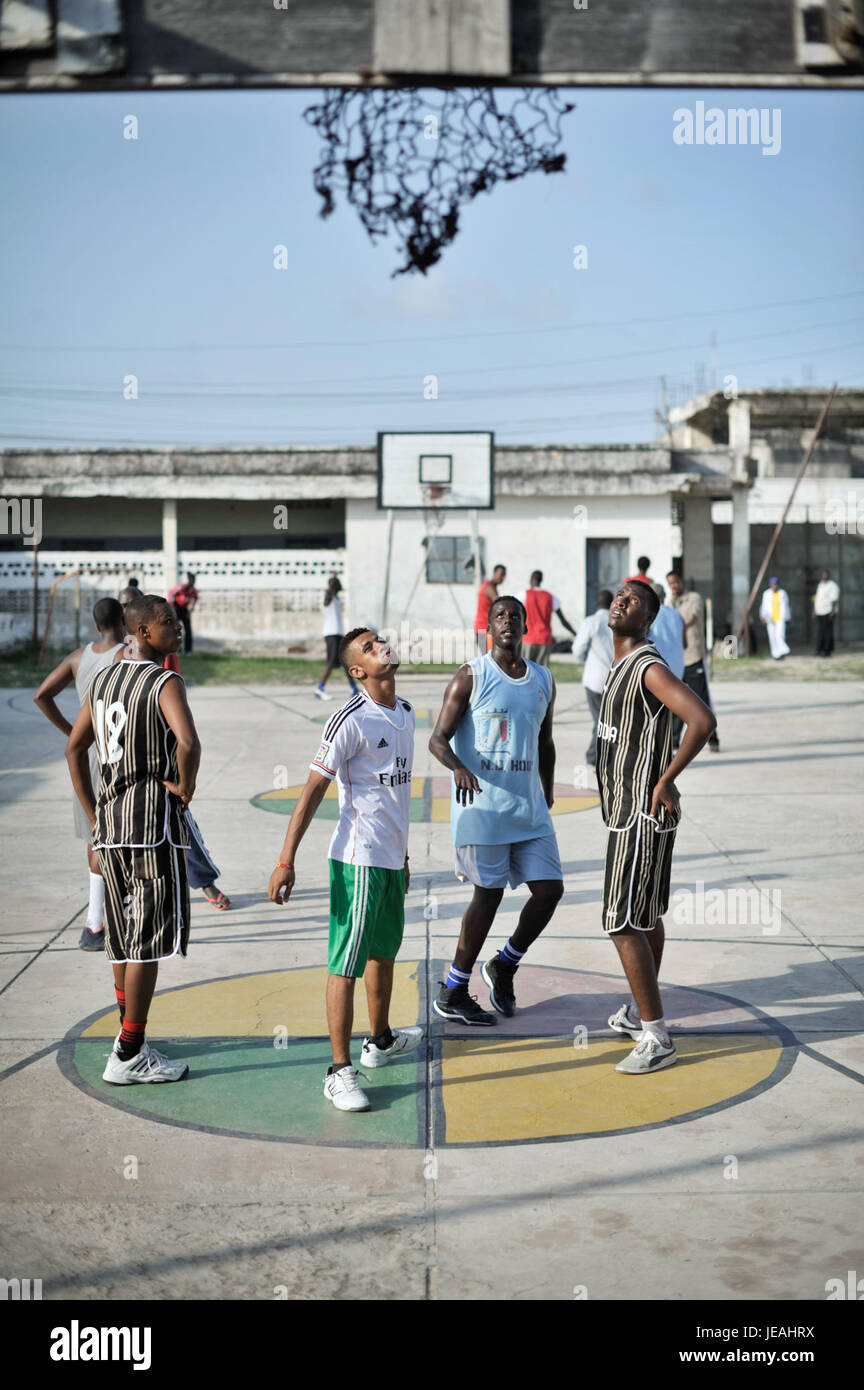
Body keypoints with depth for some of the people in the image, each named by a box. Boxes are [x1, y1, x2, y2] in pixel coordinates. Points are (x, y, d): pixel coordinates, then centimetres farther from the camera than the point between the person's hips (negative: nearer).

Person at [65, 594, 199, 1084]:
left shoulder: (103, 680, 13)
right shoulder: (166, 683, -12)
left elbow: (75, 749, 19)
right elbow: (188, 742, -30)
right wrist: (186, 787, -11)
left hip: (110, 823, 8)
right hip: (156, 824, -8)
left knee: (127, 937, 16)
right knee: (150, 940, -2)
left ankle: (133, 1043, 25)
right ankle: (127, 1056, 2)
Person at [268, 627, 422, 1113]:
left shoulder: (406, 712, 11)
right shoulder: (351, 720, -15)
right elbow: (313, 790, -16)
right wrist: (286, 861, -20)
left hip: (392, 856, 8)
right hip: (359, 859, -8)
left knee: (385, 950, 22)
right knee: (347, 963, -5)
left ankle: (381, 1040, 39)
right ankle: (340, 1070, 0)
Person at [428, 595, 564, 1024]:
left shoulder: (543, 679, 11)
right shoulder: (471, 676, -6)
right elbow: (438, 738, -9)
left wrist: (546, 800, 21)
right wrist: (458, 767, -30)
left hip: (529, 808, 6)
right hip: (481, 807, -6)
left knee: (550, 889, 0)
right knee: (488, 895, -1)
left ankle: (504, 965, 25)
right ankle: (451, 995, 12)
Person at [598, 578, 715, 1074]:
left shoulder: (651, 668, -19)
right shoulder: (620, 666, 12)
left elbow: (703, 720, -32)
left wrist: (665, 780, -25)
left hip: (643, 816, -10)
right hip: (628, 810, 10)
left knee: (625, 924, -9)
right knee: (647, 915, 20)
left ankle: (657, 1038, -4)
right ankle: (641, 1012, 33)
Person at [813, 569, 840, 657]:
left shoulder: (832, 585, -7)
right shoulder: (820, 585, 18)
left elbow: (834, 599, -13)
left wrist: (832, 611, -20)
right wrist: (814, 610, 17)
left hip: (827, 613, -7)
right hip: (819, 613, 7)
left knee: (827, 632, -4)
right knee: (819, 632, 4)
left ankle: (827, 651, 0)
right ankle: (819, 651, 7)